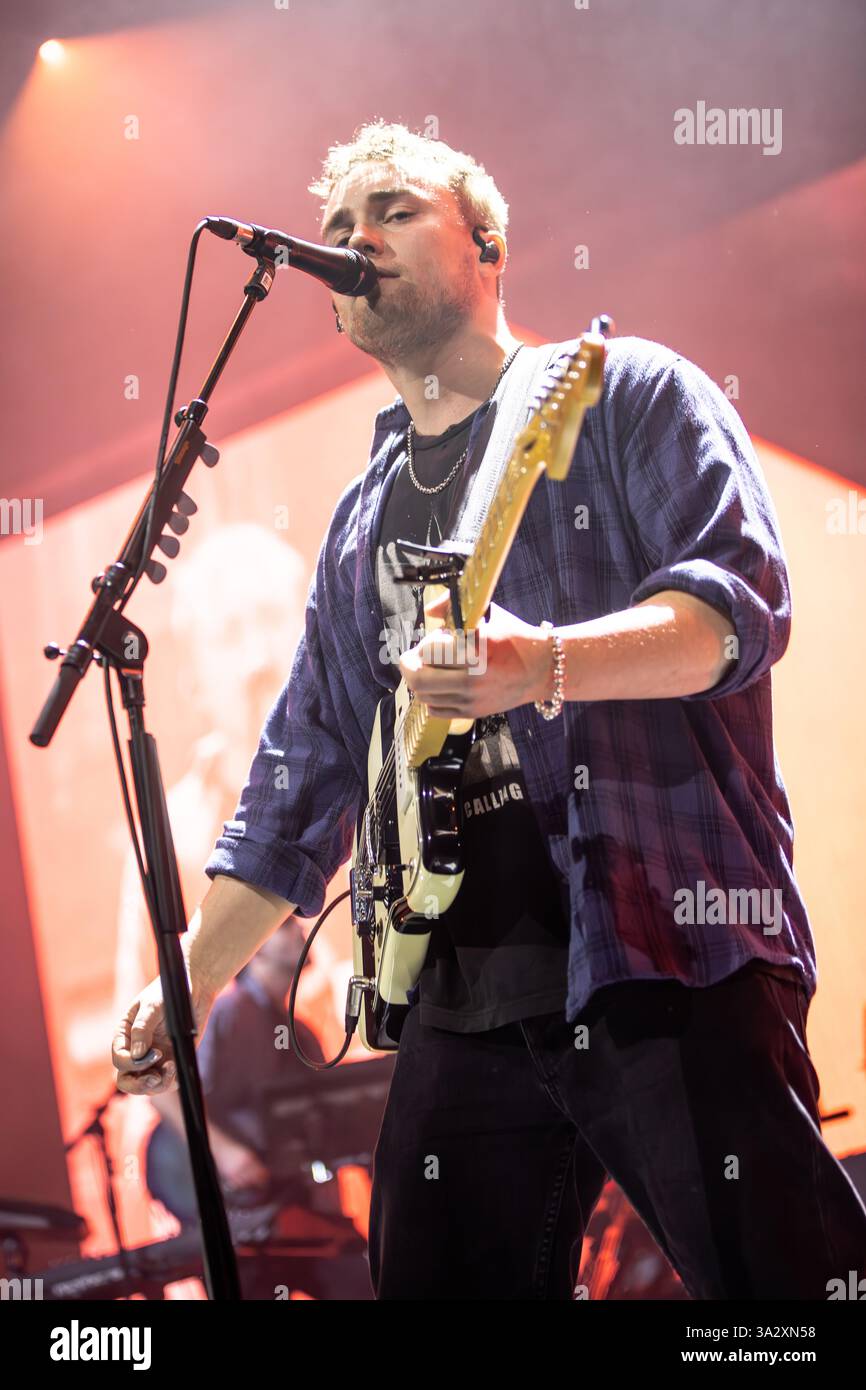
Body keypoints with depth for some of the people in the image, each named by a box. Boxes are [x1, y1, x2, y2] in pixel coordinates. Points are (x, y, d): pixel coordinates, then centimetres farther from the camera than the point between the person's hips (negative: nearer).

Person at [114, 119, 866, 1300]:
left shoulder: (621, 393, 6)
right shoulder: (364, 523, 23)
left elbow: (742, 602, -10)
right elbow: (299, 790, 25)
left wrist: (549, 664, -27)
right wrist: (187, 980, 18)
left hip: (666, 950, -6)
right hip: (463, 1001, 6)